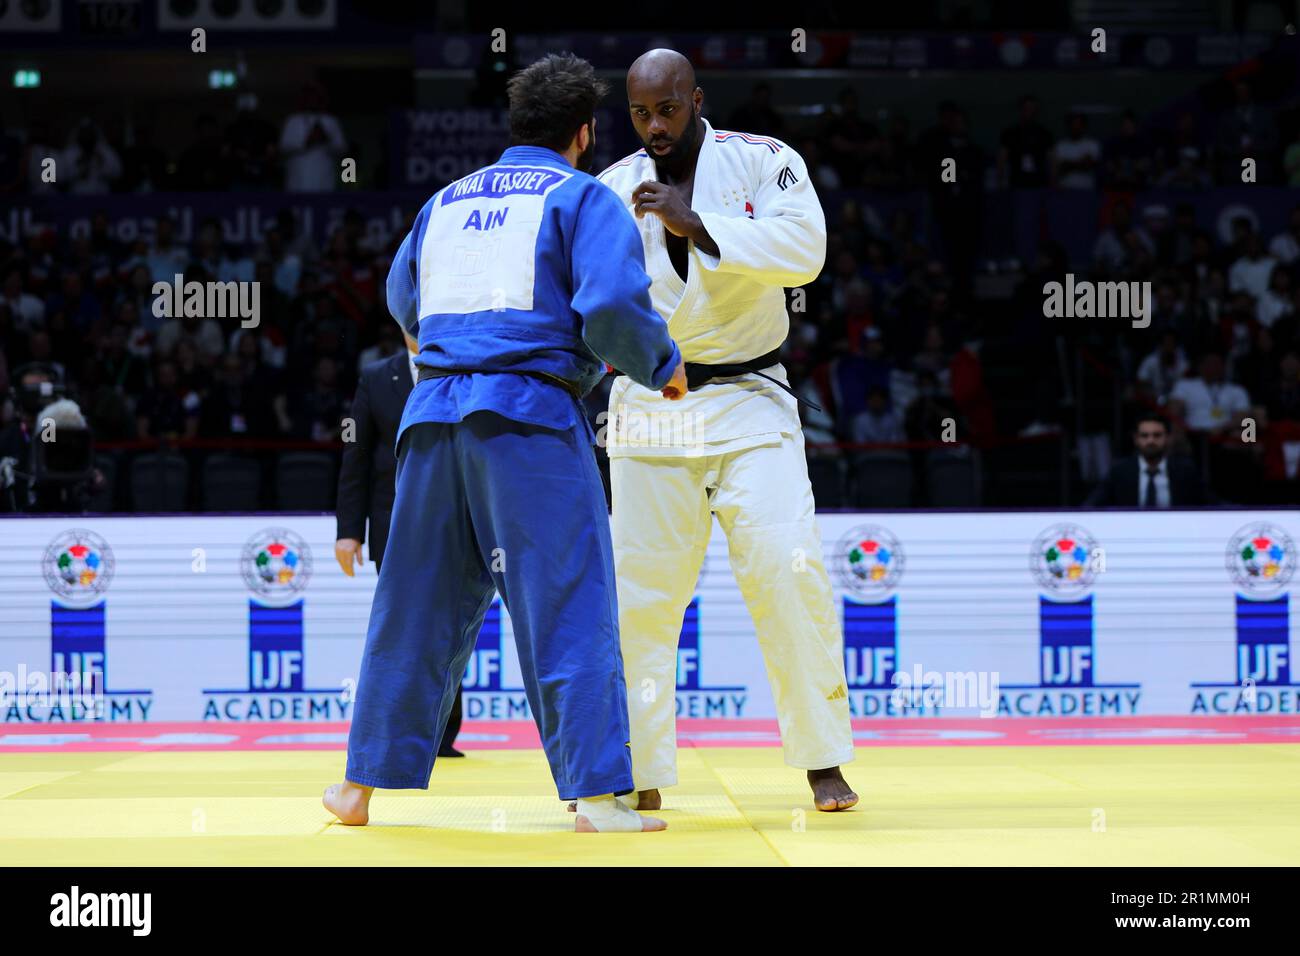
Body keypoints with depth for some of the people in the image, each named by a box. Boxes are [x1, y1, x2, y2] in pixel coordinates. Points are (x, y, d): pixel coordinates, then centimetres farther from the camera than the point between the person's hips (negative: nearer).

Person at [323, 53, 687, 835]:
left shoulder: (446, 202, 18)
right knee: (569, 607, -4)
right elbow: (613, 304, -13)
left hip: (434, 411, 6)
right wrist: (663, 366, 3)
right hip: (531, 415, -5)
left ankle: (363, 786, 19)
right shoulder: (584, 198, 0)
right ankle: (597, 795, -8)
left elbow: (403, 302, 28)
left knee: (417, 607, 14)